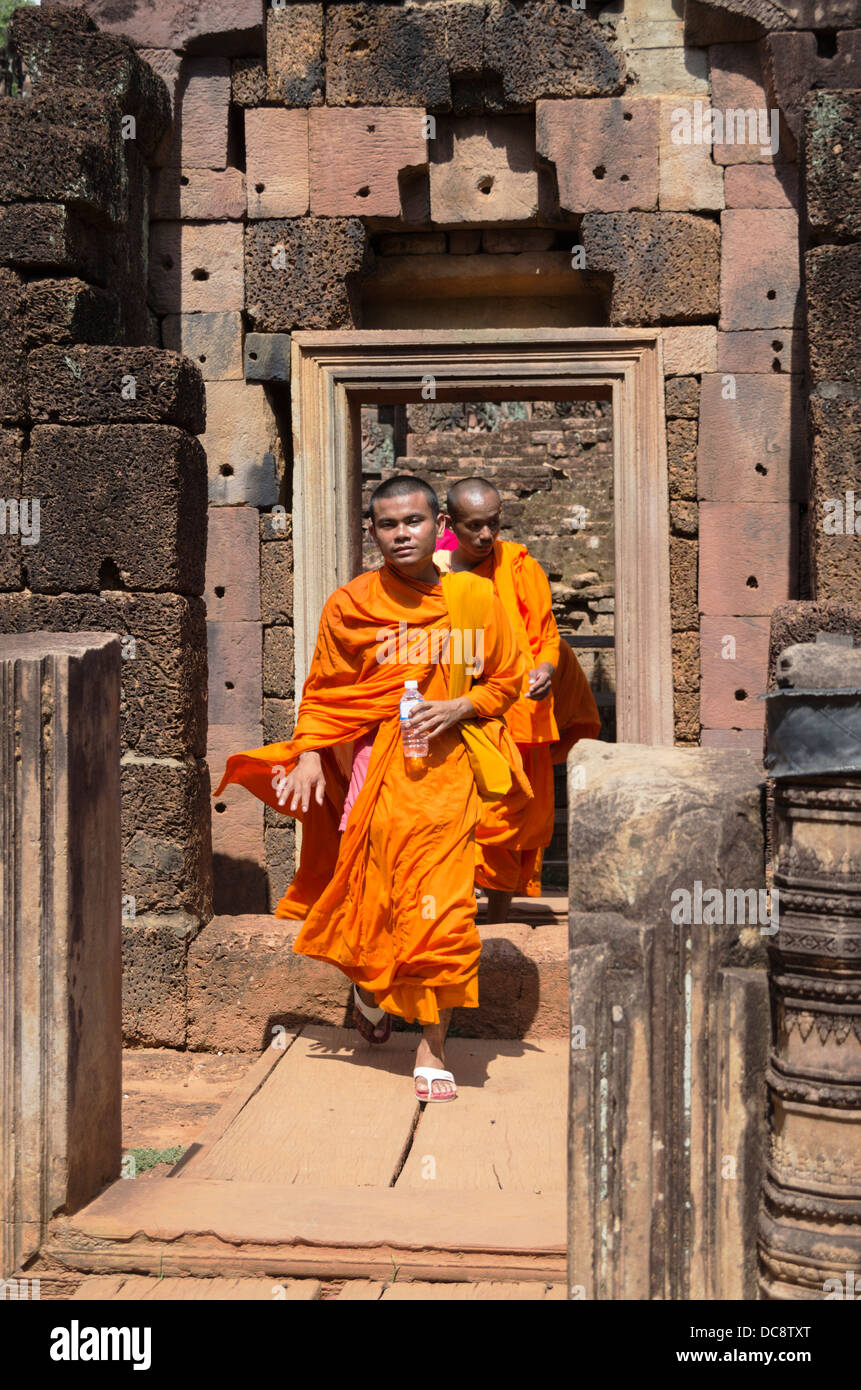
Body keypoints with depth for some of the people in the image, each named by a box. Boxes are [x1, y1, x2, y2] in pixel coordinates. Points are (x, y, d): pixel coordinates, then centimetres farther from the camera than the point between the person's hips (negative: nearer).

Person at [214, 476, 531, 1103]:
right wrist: (309, 757, -4)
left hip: (447, 766, 0)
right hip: (375, 765, 0)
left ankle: (433, 1047, 6)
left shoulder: (475, 598, 4)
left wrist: (459, 708, -6)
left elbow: (506, 680, 12)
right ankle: (369, 985, 39)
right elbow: (323, 693, 8)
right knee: (375, 894, 5)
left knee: (442, 909, -5)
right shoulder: (351, 605, 3)